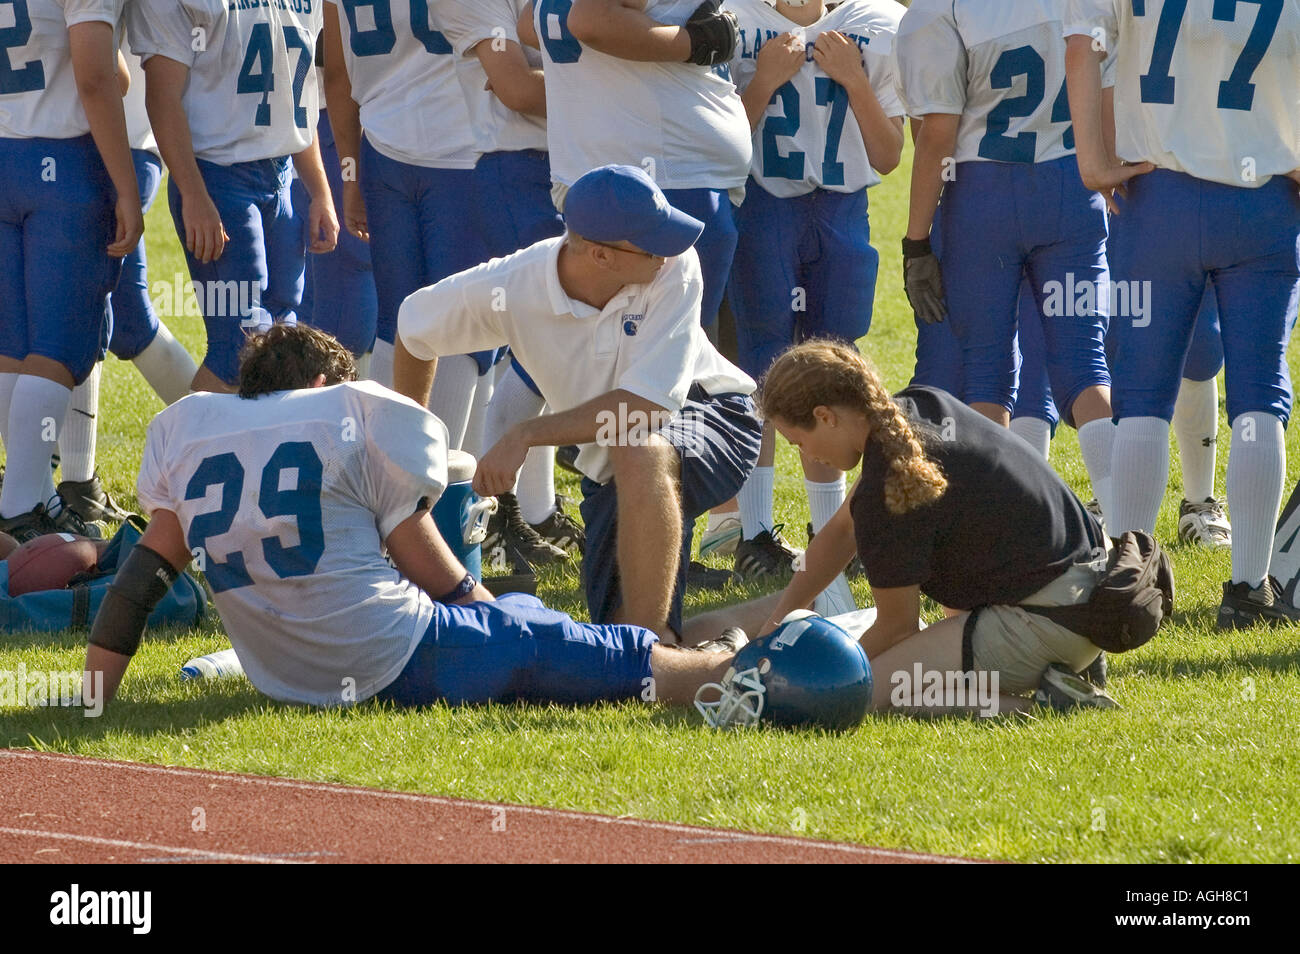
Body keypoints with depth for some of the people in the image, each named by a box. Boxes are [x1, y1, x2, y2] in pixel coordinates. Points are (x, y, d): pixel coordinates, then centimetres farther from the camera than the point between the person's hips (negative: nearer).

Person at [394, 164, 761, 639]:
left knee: (638, 451, -38)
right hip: (611, 470, 4)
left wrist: (524, 436, -33)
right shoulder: (508, 290, -19)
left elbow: (648, 403, -32)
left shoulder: (674, 268, -26)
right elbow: (414, 328, 2)